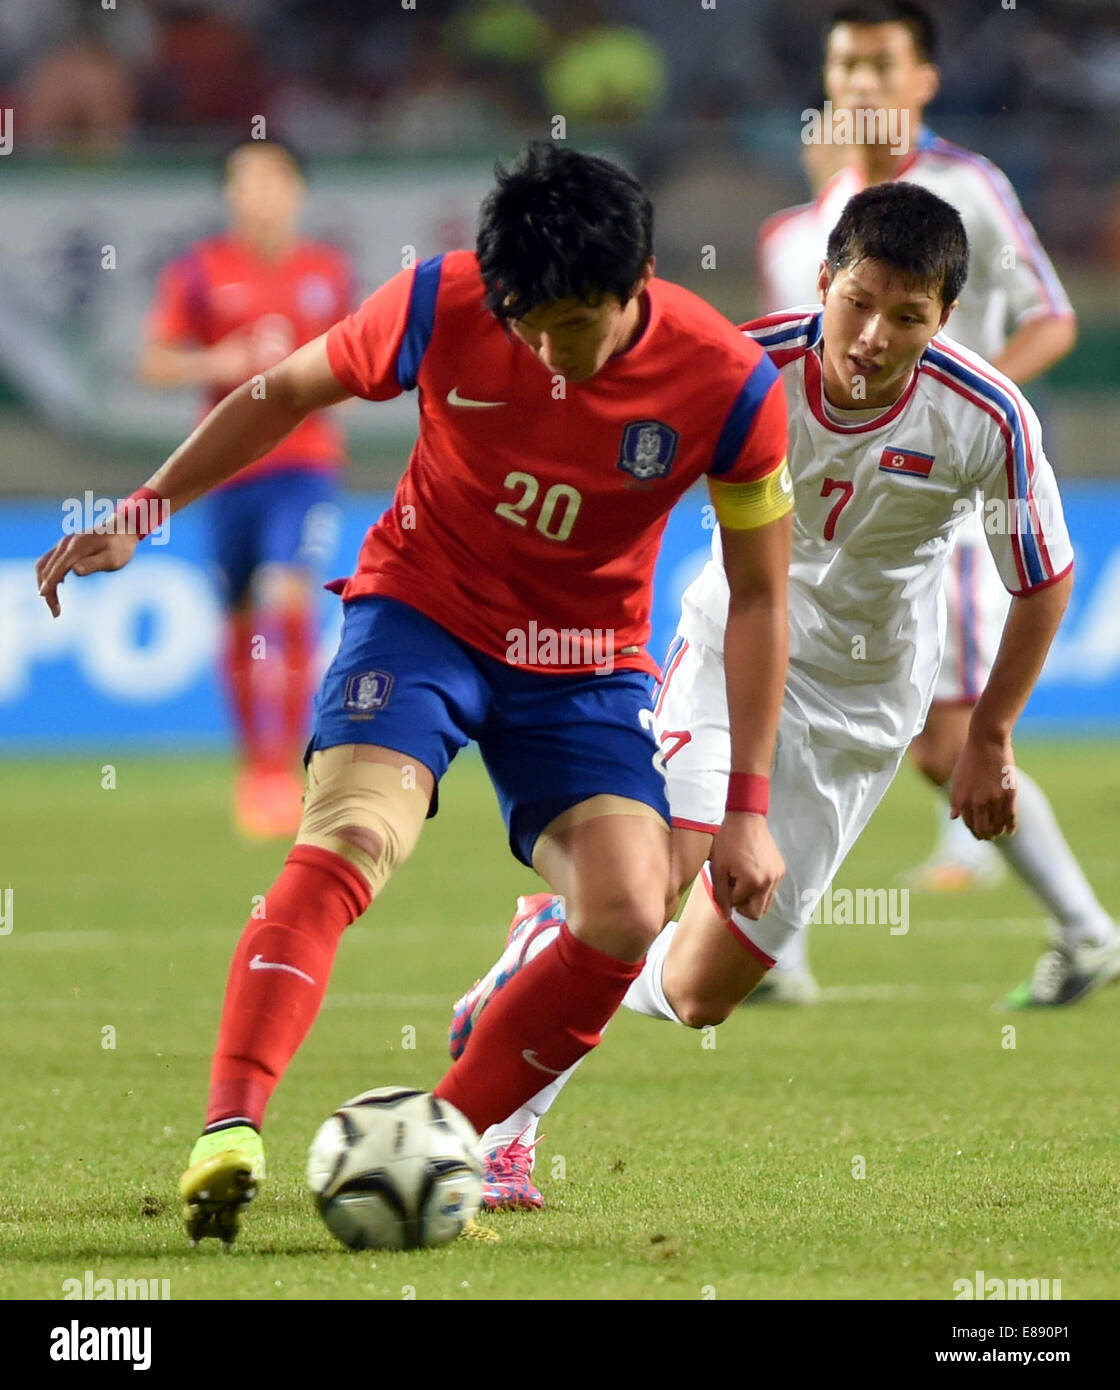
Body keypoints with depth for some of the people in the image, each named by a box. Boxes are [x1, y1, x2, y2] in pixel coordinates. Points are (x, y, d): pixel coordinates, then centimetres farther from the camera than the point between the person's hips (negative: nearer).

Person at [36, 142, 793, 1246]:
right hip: (421, 611, -1)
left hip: (586, 664, 2)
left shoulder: (728, 386, -18)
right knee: (351, 835, -29)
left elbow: (757, 596, -7)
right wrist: (133, 522, 0)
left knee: (629, 916, -19)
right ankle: (229, 1134, -38)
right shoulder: (443, 305, -18)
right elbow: (286, 394, 0)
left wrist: (748, 807, -8)